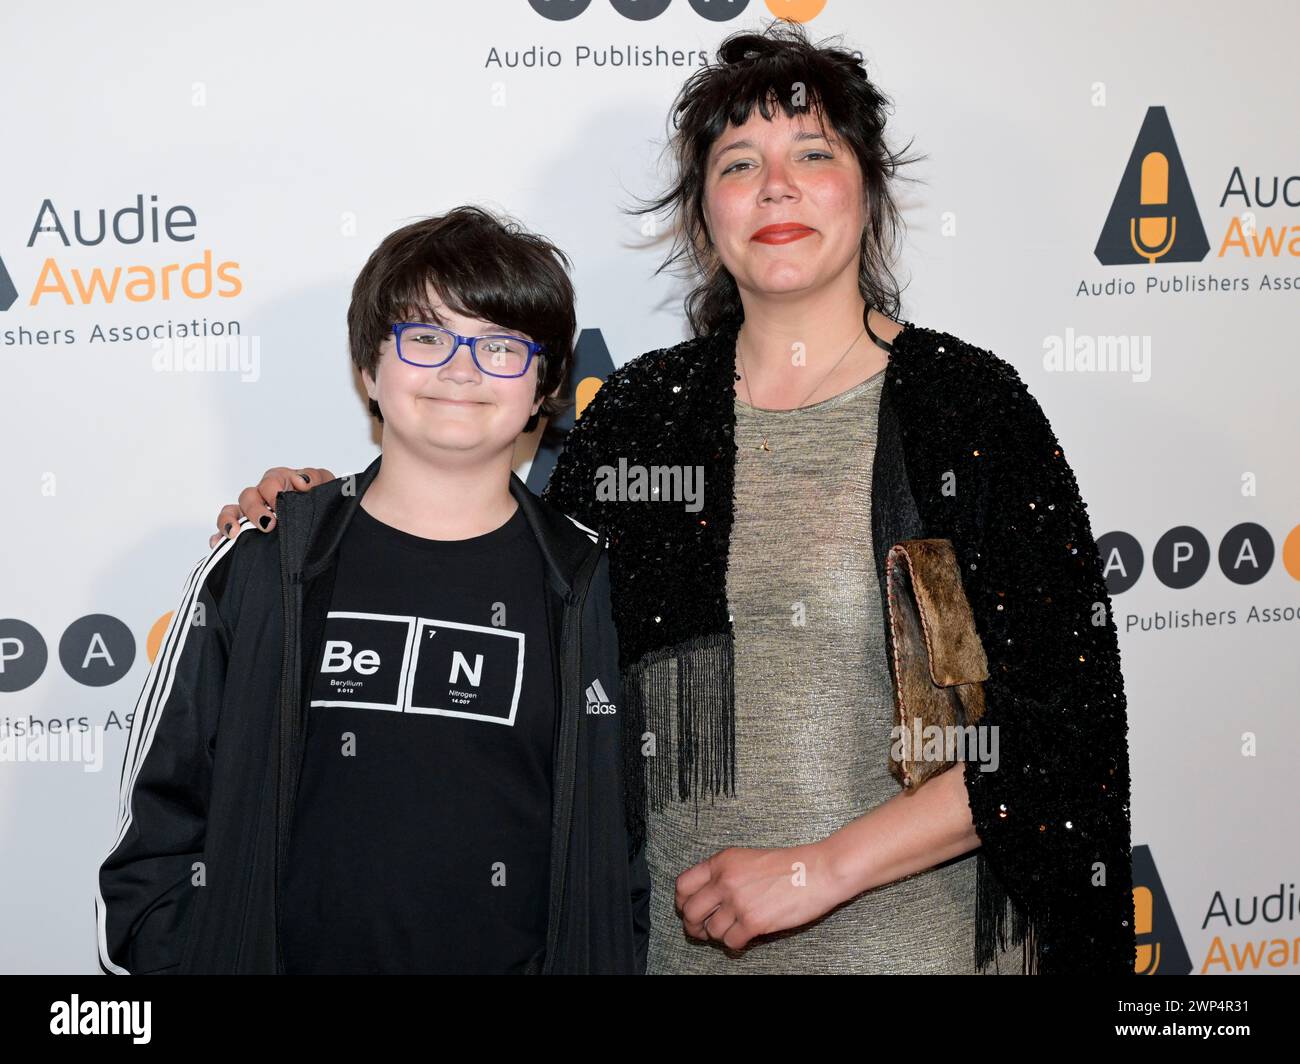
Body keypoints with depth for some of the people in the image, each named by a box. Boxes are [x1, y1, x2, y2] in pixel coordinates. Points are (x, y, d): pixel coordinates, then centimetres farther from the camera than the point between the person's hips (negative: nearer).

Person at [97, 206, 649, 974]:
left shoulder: (599, 587, -1)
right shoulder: (258, 568, -1)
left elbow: (632, 857, 0)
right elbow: (159, 833, 1)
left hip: (524, 954, 0)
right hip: (289, 950, 1)